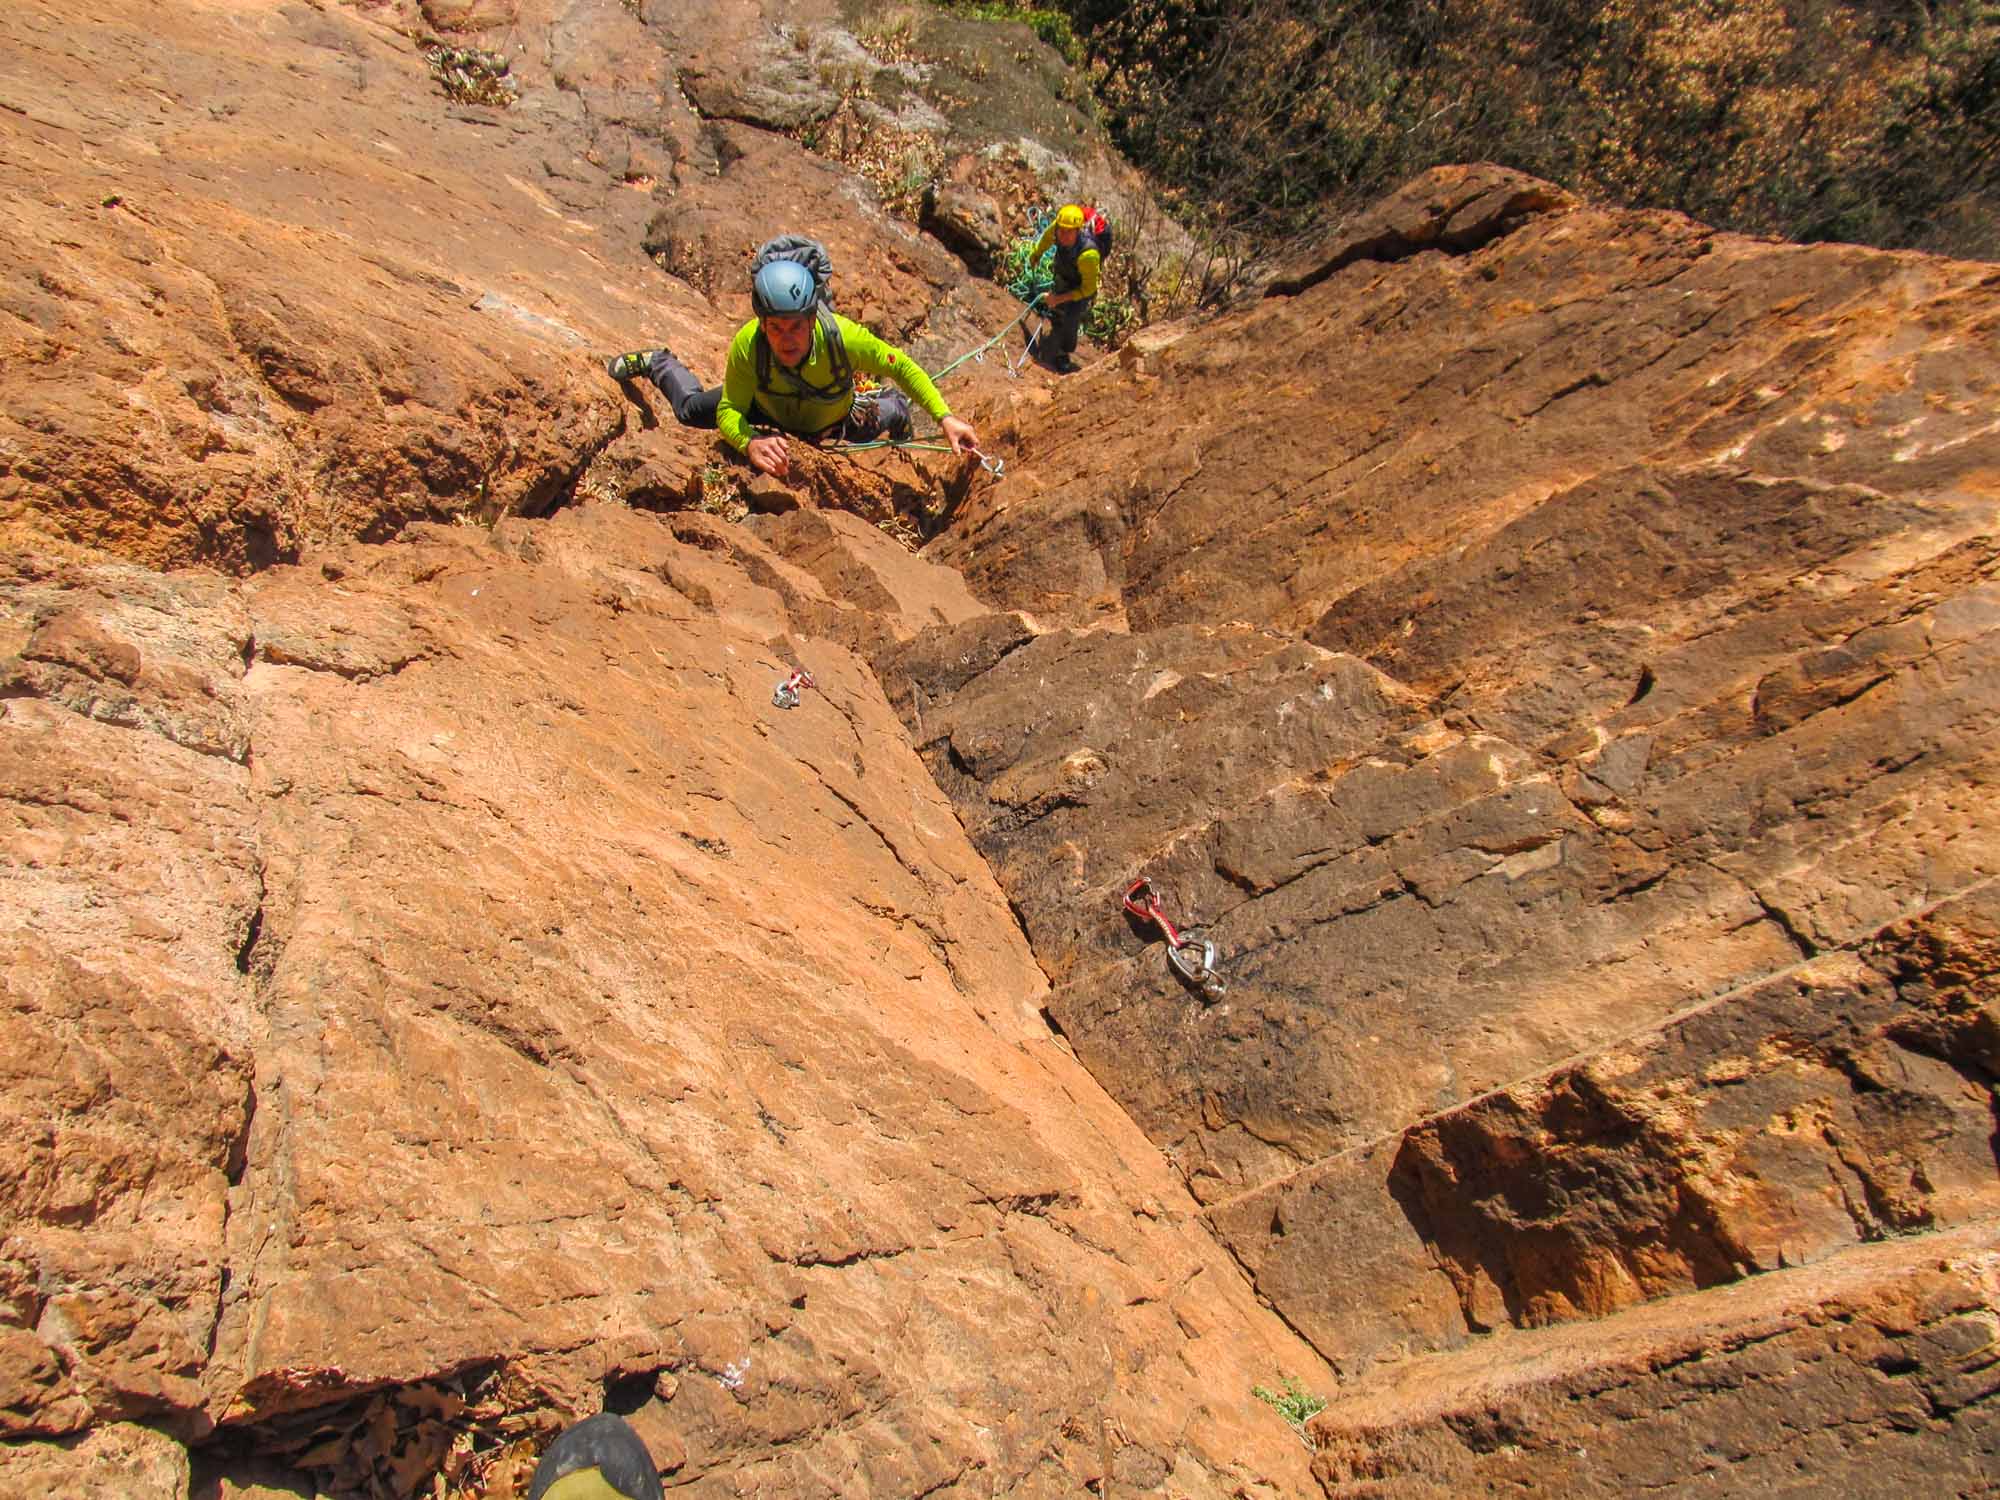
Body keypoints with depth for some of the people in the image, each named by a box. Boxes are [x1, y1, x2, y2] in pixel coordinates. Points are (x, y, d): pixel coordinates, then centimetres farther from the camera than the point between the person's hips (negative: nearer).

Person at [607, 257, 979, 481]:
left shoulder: (843, 336, -44)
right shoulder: (747, 345, -42)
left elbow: (902, 367, -32)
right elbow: (729, 412, -37)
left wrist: (945, 417, -41)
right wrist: (749, 443, -60)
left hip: (833, 424, 0)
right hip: (768, 412, 0)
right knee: (691, 410, 16)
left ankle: (895, 405, 62)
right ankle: (657, 363, 46)